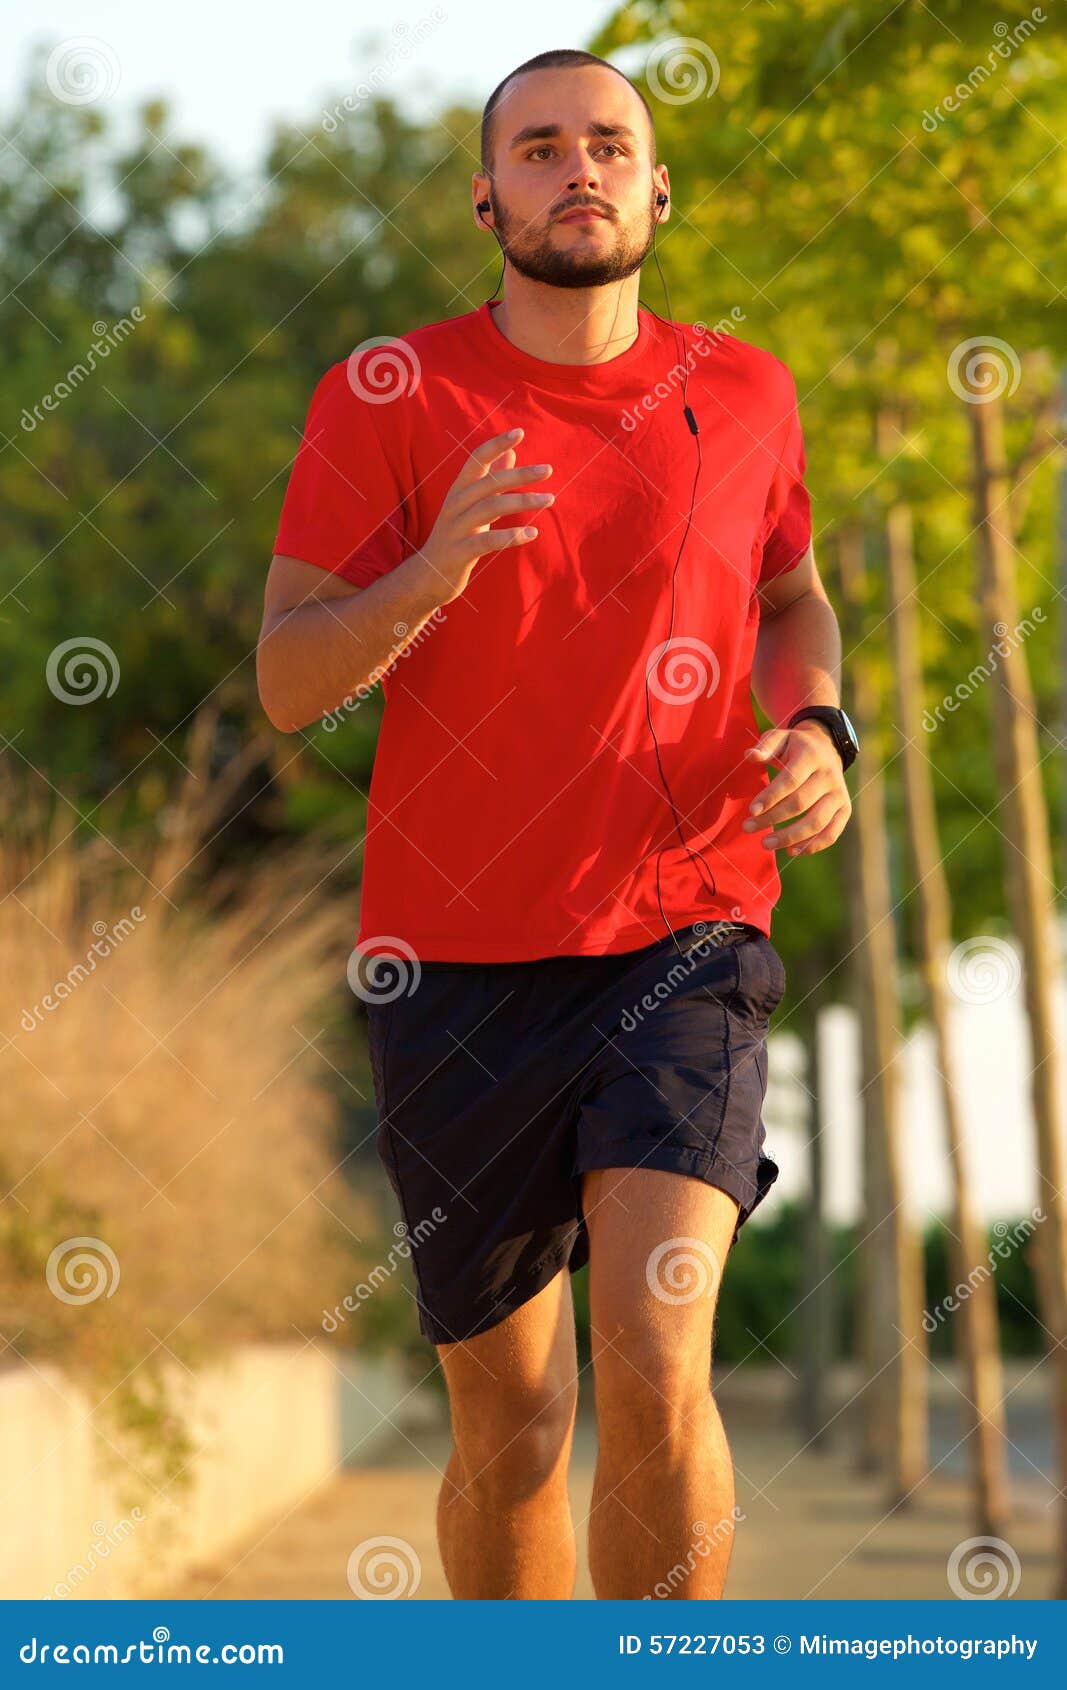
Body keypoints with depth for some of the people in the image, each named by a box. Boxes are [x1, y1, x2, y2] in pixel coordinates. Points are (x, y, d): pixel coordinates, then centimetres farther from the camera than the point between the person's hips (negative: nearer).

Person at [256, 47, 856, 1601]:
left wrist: (817, 729, 4)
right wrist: (434, 569, -25)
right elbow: (288, 684, -6)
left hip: (684, 941, 0)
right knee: (509, 1430, 6)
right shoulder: (388, 397, -1)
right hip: (458, 962, 0)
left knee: (656, 1362, -19)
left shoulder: (741, 394, 7)